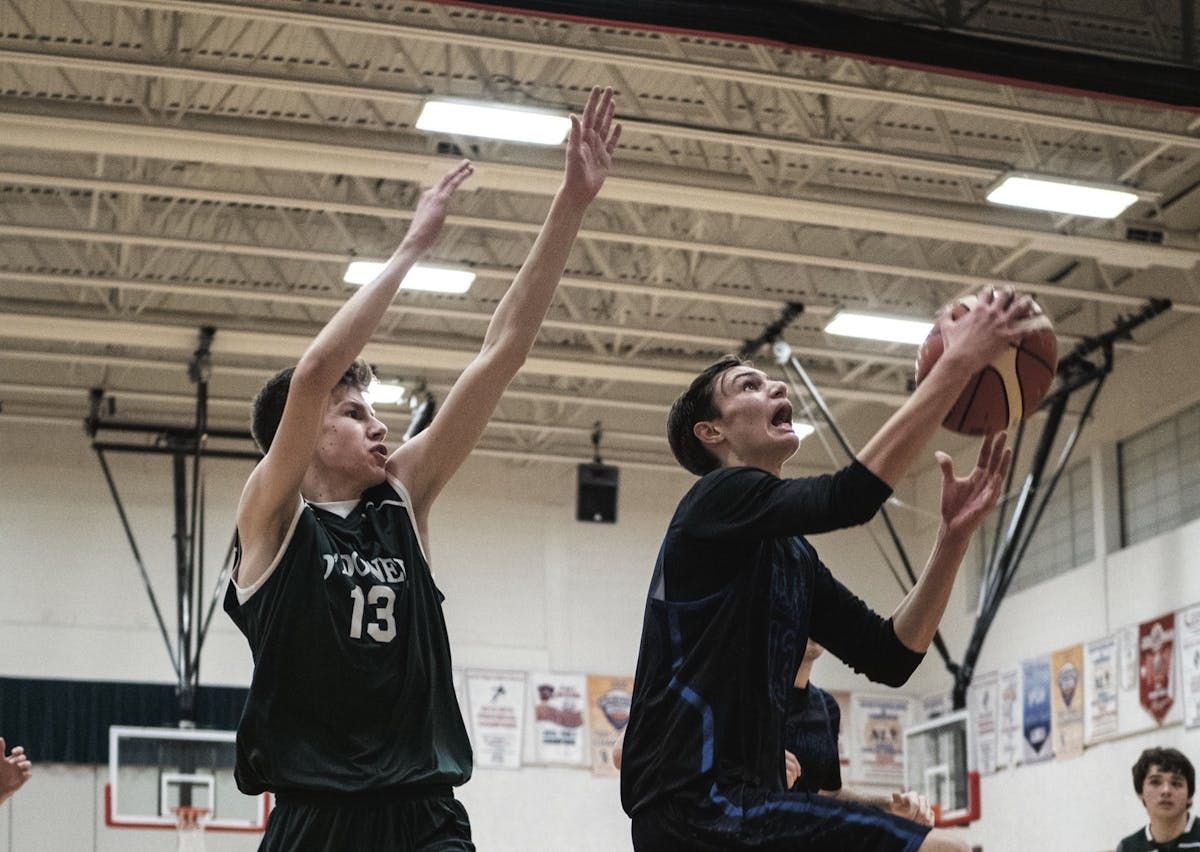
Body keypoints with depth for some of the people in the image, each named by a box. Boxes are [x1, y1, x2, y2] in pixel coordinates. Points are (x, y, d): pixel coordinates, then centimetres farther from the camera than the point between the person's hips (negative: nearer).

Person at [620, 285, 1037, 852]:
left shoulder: (793, 555, 23)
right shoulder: (719, 497, -3)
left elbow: (890, 657, 13)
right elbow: (851, 496, -20)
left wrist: (955, 533, 3)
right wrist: (958, 361, -20)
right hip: (701, 802, -10)